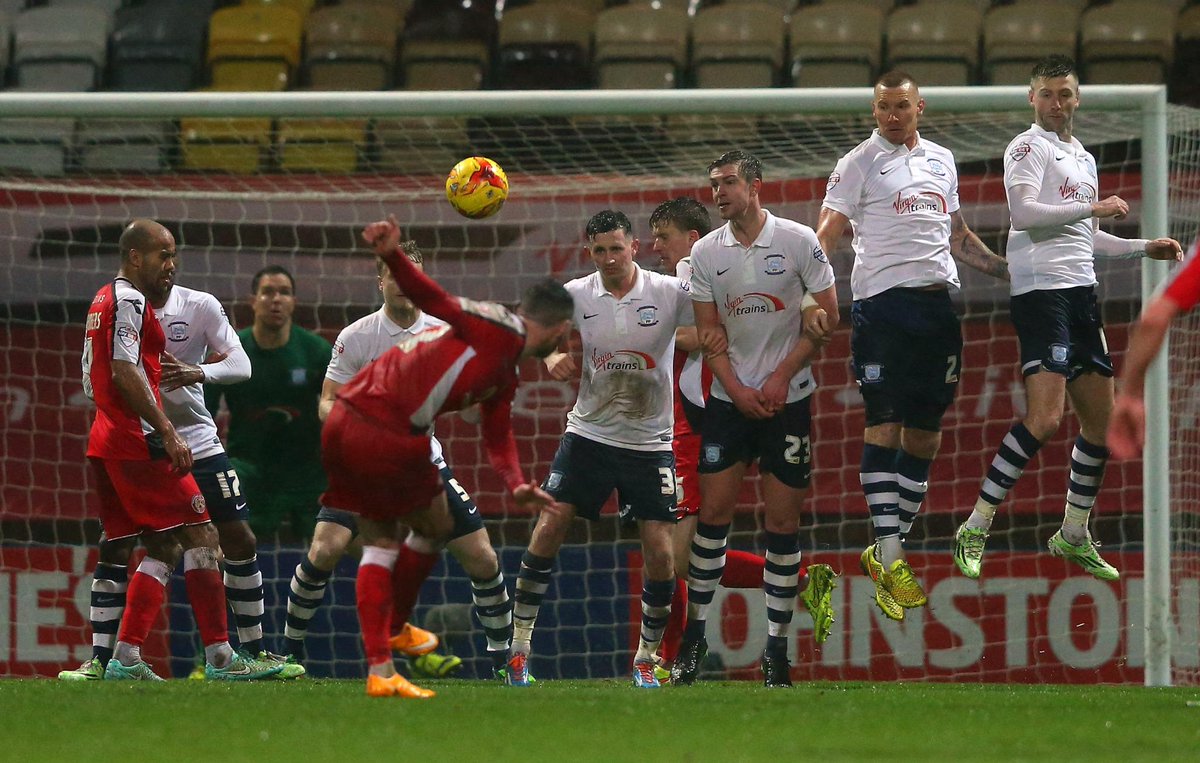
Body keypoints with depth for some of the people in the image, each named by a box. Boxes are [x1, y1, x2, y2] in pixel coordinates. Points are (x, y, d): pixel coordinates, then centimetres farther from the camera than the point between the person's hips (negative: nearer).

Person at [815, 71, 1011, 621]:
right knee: (885, 424, -9)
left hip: (937, 305, 6)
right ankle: (889, 557, -9)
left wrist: (1009, 270, 26)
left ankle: (888, 548, 15)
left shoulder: (941, 161, 18)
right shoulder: (859, 164, 1)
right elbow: (827, 231, -7)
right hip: (881, 302, -6)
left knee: (926, 430, 6)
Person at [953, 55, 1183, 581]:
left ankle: (1074, 535, 21)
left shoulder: (1084, 158, 23)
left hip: (1081, 290, 9)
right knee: (1045, 418, -19)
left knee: (1100, 419, 8)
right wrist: (1092, 207, -15)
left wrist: (1145, 248, 23)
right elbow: (1022, 212, -19)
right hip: (1041, 290, -9)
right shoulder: (1028, 147, -3)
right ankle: (975, 530, -14)